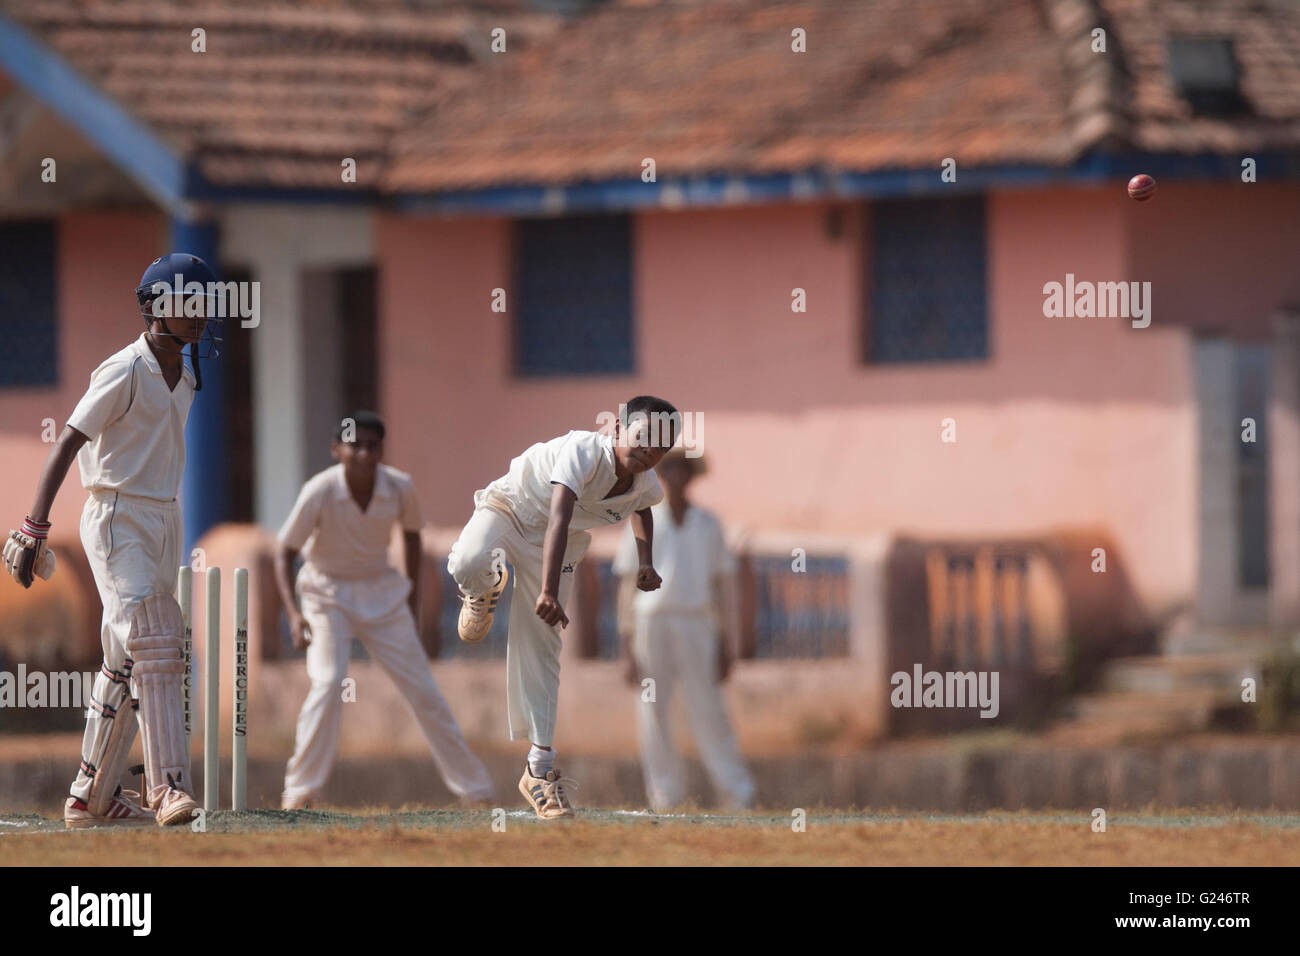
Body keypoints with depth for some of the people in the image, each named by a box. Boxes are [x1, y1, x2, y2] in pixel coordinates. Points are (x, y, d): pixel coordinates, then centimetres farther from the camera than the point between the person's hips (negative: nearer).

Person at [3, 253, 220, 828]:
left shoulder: (184, 379, 13)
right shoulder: (124, 372, -13)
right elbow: (67, 446, -16)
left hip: (164, 520, 8)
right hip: (118, 517, -8)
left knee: (126, 660, 9)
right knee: (152, 647, -18)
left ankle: (91, 796, 14)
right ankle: (167, 787, -23)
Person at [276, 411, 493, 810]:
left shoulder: (400, 489, -15)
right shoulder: (319, 493, -23)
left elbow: (411, 535, 6)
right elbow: (285, 553, -17)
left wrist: (413, 599, 8)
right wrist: (294, 613, -30)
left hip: (383, 595, 3)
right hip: (329, 595, -3)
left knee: (423, 690, 4)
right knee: (328, 683, -22)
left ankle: (474, 788, 15)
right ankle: (300, 790, -14)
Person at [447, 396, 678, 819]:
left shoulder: (647, 486, -14)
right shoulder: (584, 451, -37)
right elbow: (558, 518, -48)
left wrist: (645, 561, 2)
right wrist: (549, 591, -58)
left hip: (555, 544, 5)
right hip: (508, 509, -5)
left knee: (540, 648, 1)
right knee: (469, 563, -39)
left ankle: (540, 768, 6)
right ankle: (485, 592, 1)